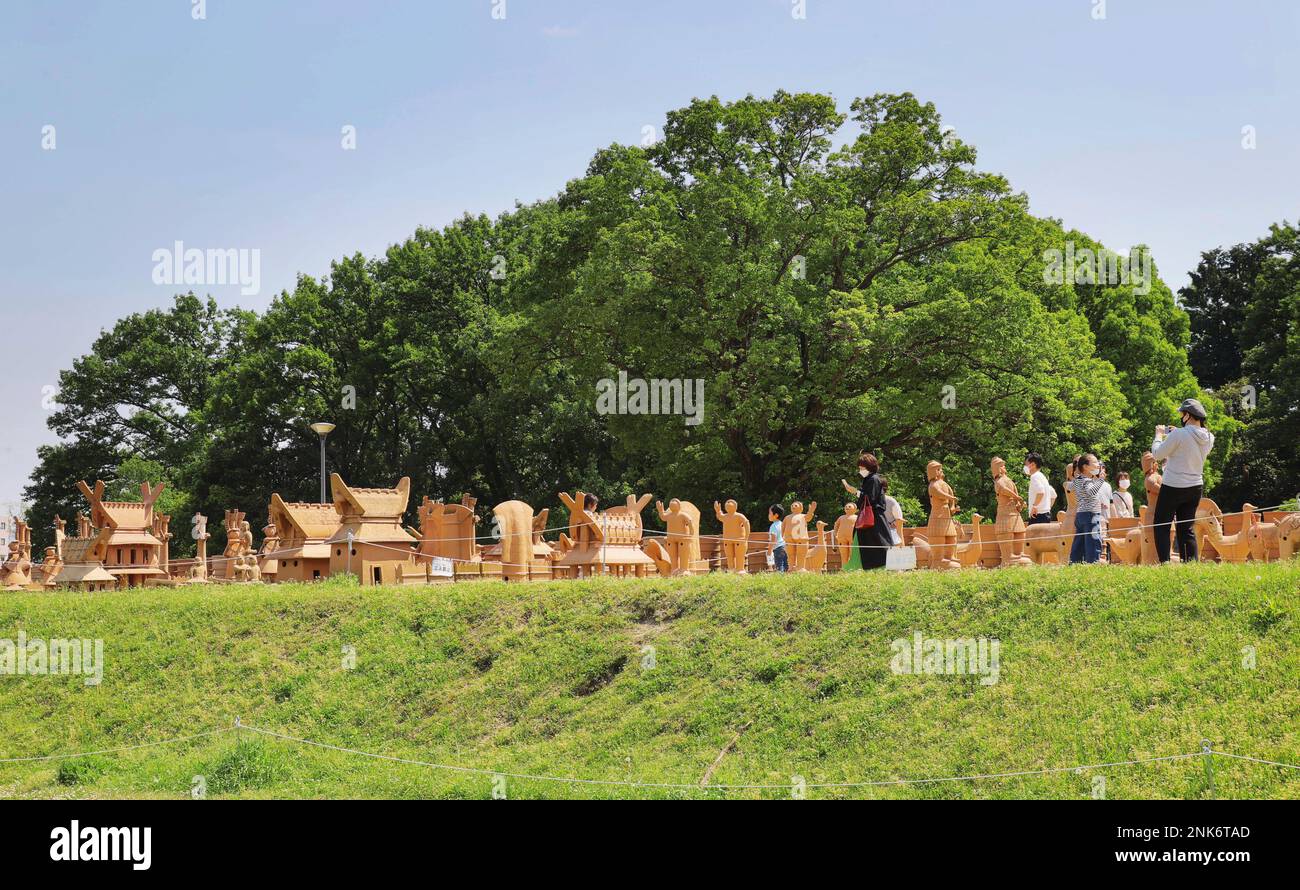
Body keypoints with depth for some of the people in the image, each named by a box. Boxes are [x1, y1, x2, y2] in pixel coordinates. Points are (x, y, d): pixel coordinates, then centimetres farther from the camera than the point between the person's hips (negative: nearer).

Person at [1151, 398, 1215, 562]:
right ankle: (1191, 563, 6)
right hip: (1195, 487, 6)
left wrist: (1159, 435, 8)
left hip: (1173, 487, -6)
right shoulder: (1208, 438, 2)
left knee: (1161, 525, 3)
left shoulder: (1179, 435, -19)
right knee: (1187, 528, 12)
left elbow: (1157, 454, -9)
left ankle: (1164, 562, -6)